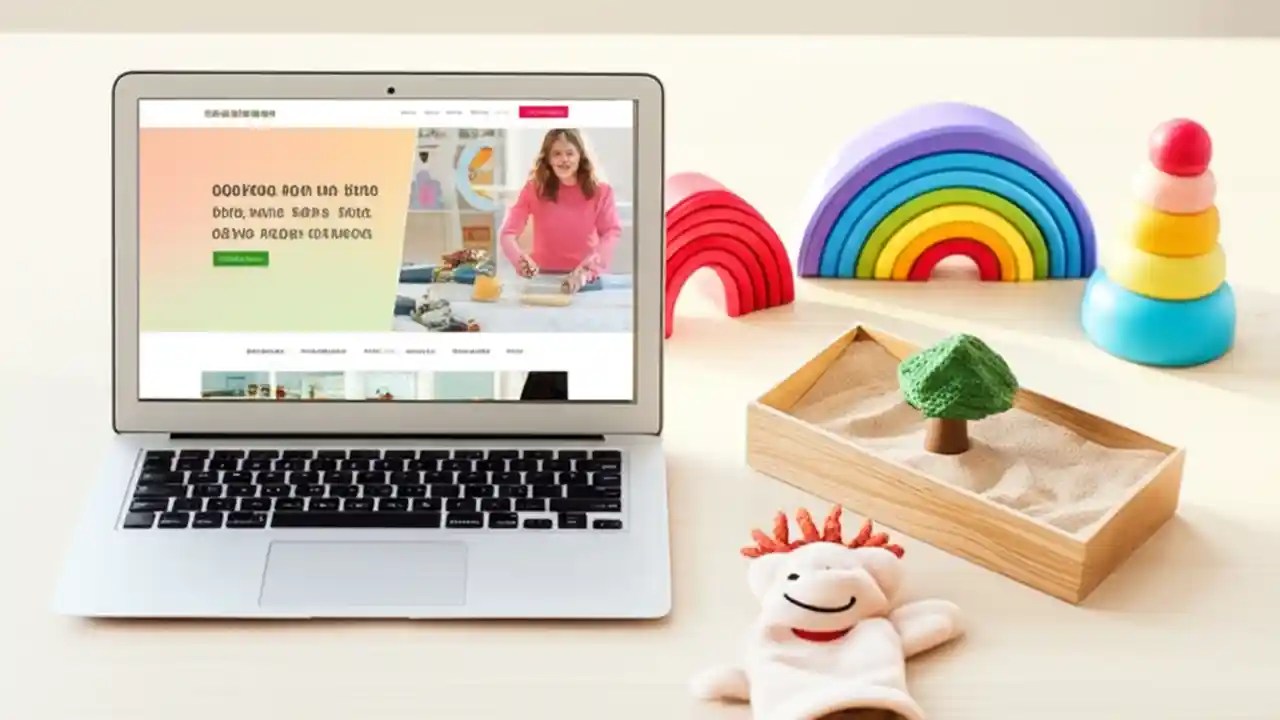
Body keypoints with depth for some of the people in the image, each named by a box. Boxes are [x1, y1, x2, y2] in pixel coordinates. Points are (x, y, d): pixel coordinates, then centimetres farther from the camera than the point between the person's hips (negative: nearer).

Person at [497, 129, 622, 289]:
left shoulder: (600, 191, 0)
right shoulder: (534, 189, 0)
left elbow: (612, 232, -11)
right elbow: (507, 233, -9)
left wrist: (591, 265, -31)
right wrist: (520, 260, -30)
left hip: (586, 277, 0)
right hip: (542, 275, 0)